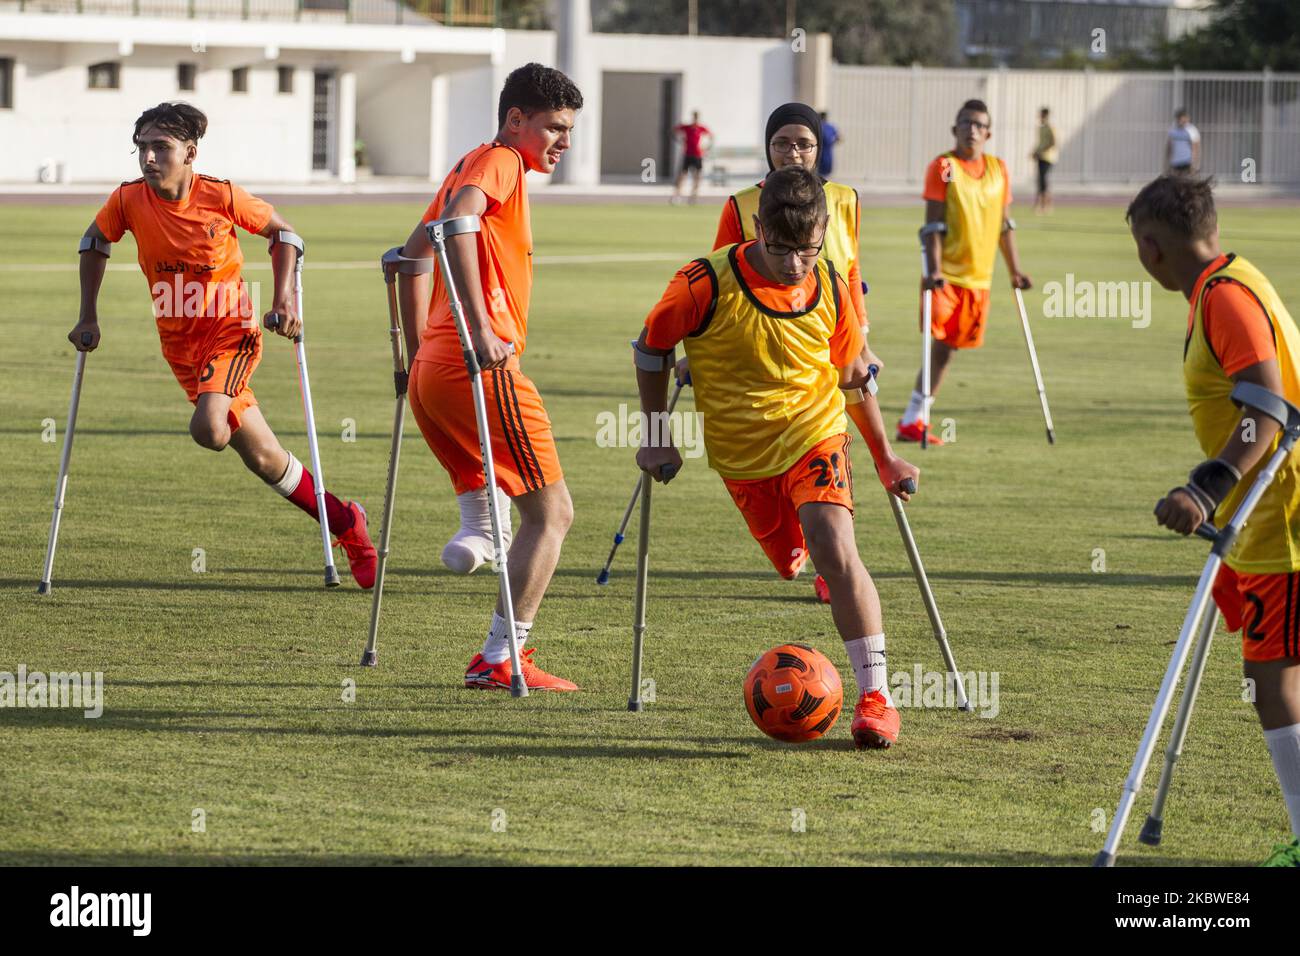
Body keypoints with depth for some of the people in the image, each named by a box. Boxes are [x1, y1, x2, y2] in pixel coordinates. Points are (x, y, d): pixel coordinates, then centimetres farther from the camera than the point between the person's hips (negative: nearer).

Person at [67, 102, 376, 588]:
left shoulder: (221, 196, -16)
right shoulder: (129, 201, -9)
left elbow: (279, 230, 1)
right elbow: (94, 242, 11)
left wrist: (284, 297, -9)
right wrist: (88, 317, 8)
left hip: (231, 328, -4)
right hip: (179, 343, 4)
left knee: (208, 427, -31)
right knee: (264, 459, 6)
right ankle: (345, 523, 24)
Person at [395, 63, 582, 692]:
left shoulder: (474, 166, 24)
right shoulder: (500, 162, -4)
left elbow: (413, 253, 29)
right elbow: (458, 220, -24)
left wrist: (418, 352, 27)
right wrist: (480, 328, -29)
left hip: (433, 371, 9)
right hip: (483, 371, -9)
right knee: (551, 513, -3)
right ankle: (501, 659, -7)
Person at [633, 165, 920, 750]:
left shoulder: (831, 290, -11)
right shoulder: (706, 285, -20)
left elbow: (853, 374, 7)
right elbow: (651, 348, -2)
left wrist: (884, 457, 12)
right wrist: (655, 436, 0)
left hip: (814, 437, -1)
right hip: (741, 458, 1)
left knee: (835, 551, -22)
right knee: (791, 564, 16)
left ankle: (875, 694, -18)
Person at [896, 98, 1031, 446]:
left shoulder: (998, 169, 10)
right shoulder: (943, 167, -6)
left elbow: (1004, 225, 18)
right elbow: (933, 224, -10)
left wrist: (1015, 271, 16)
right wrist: (933, 270, -20)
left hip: (979, 276, 5)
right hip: (946, 274, -5)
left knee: (946, 347, 7)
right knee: (940, 342, -16)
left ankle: (912, 420, 13)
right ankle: (911, 420, -13)